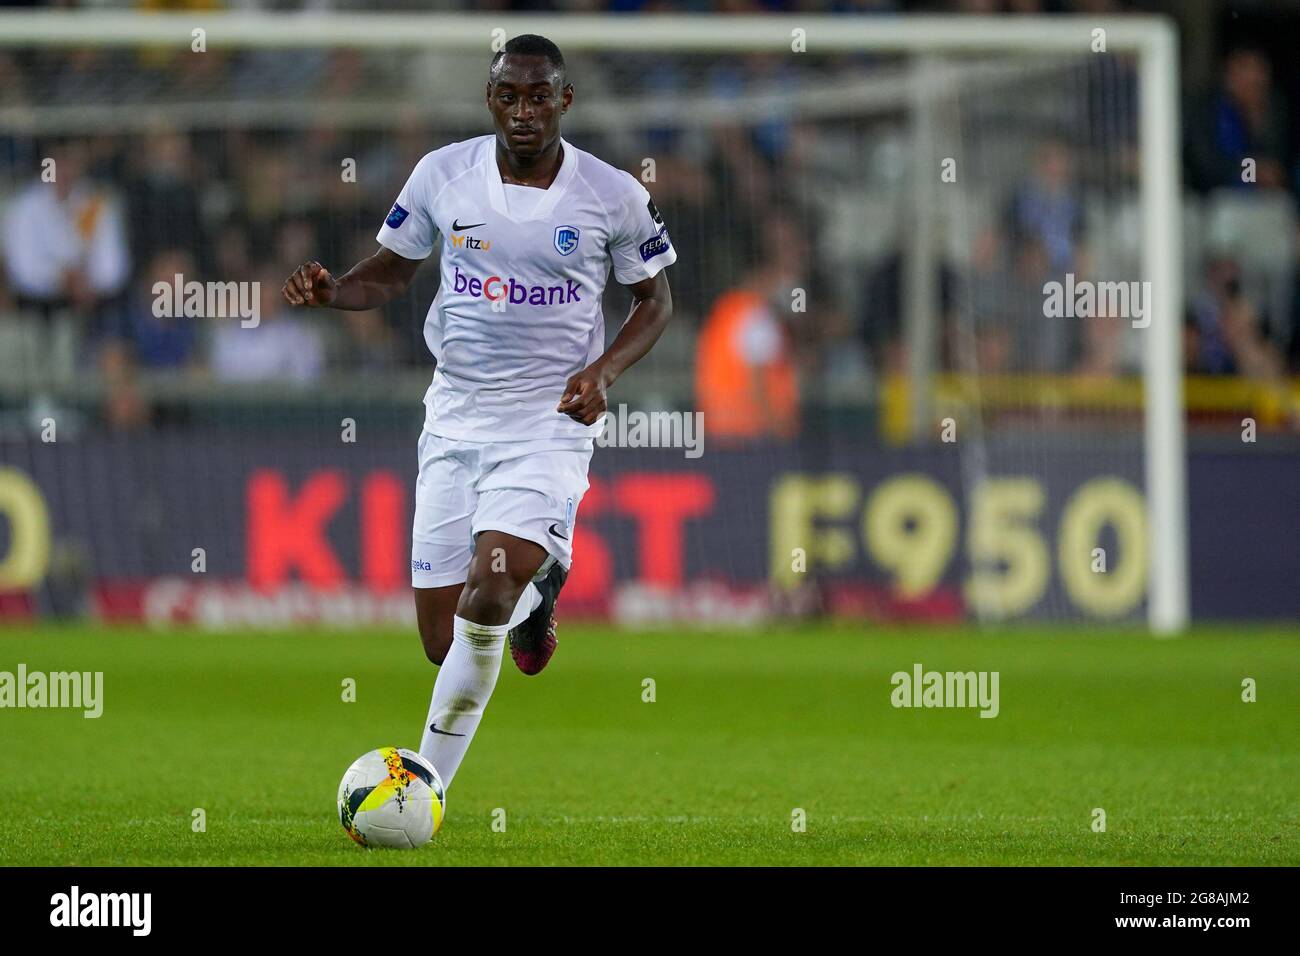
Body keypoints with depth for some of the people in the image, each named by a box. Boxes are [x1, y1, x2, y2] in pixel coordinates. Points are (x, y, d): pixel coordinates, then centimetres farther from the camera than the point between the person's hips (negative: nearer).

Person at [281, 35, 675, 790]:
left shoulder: (614, 196, -5)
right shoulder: (444, 174, 0)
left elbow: (656, 300, 8)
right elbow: (391, 273, 12)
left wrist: (602, 372, -10)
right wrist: (331, 291, -10)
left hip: (551, 422, -3)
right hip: (456, 420, 3)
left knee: (488, 595, -25)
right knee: (445, 643, 3)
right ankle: (536, 593, 39)